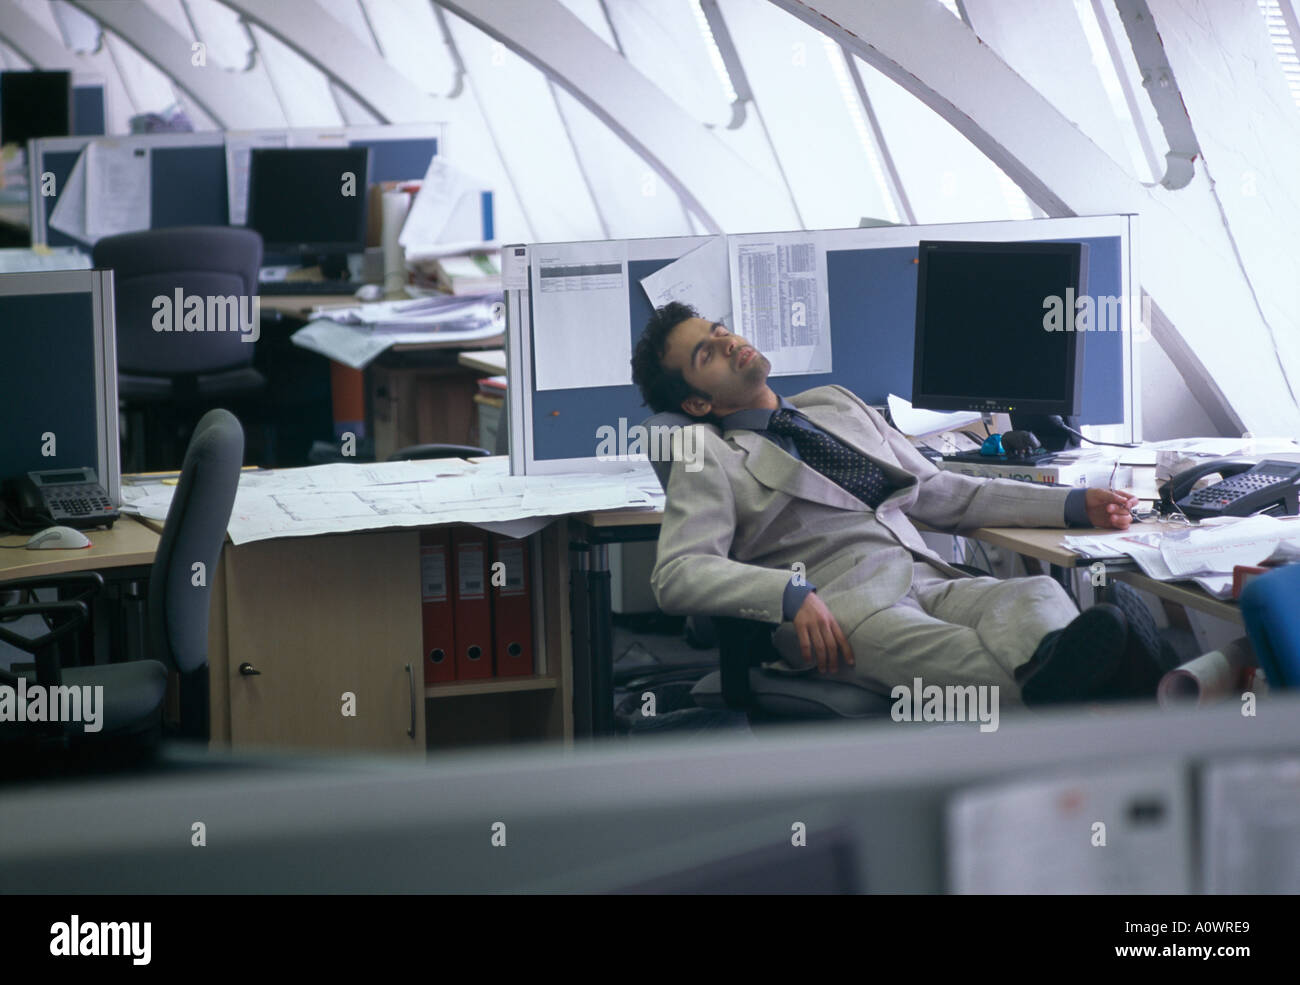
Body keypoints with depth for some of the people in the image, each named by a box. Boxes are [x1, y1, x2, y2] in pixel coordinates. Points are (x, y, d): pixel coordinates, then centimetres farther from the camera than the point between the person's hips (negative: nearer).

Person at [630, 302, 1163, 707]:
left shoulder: (835, 404, 31)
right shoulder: (710, 456, 12)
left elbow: (938, 493, 32)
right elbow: (676, 576, -2)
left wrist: (1074, 506, 21)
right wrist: (792, 595, -21)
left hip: (933, 583, 5)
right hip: (839, 603, -5)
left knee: (1036, 594, -28)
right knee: (886, 631, -41)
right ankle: (1050, 687, -70)